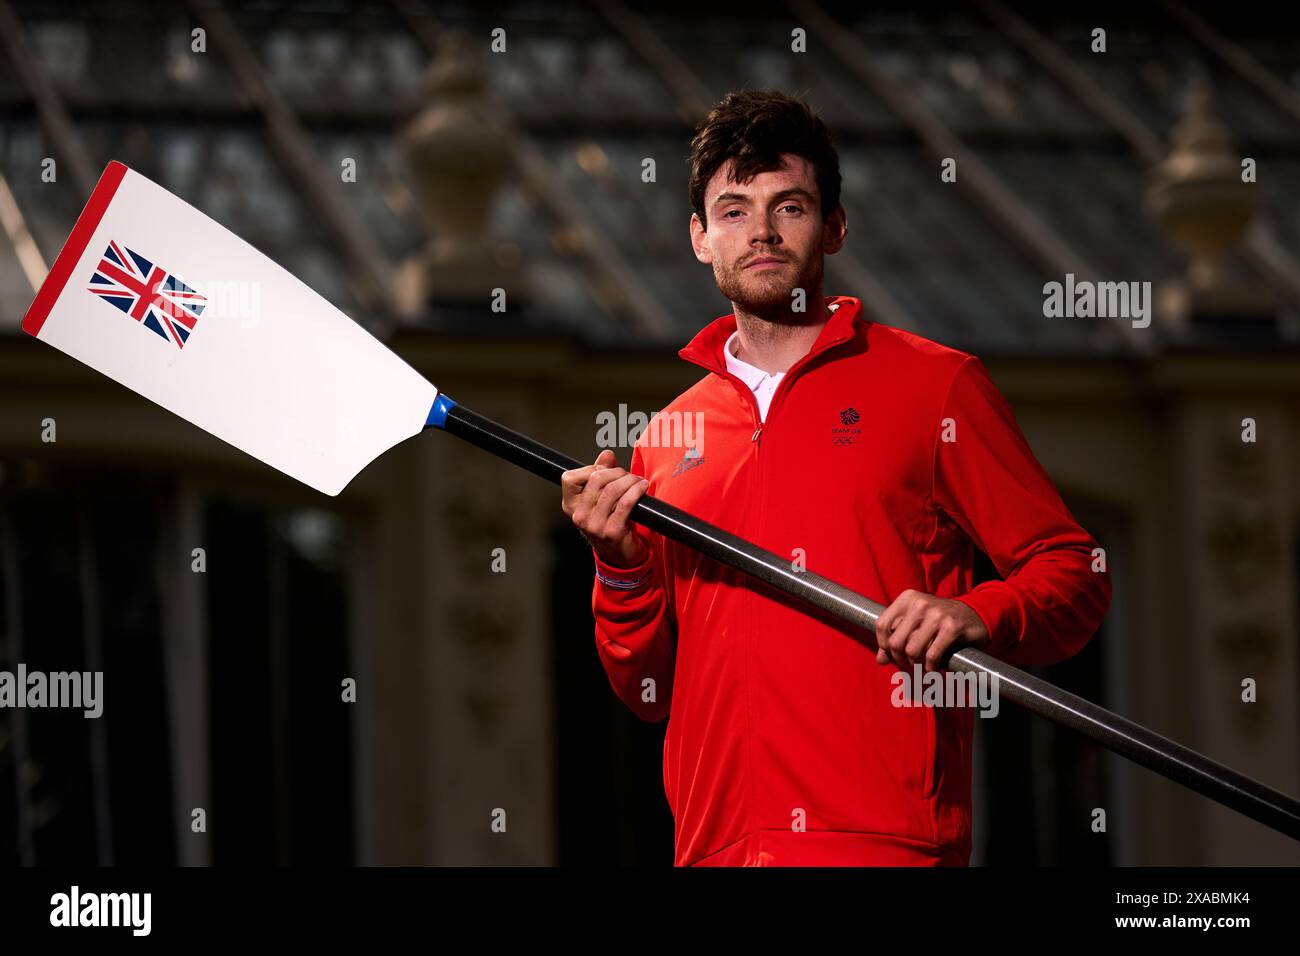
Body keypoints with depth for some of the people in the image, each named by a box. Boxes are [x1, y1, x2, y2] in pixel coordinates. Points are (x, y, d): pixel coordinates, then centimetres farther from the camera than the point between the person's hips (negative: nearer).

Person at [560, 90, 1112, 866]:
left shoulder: (935, 384, 5)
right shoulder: (666, 438, 16)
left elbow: (1076, 570, 2)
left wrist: (981, 617, -18)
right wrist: (623, 570, 1)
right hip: (712, 845, 4)